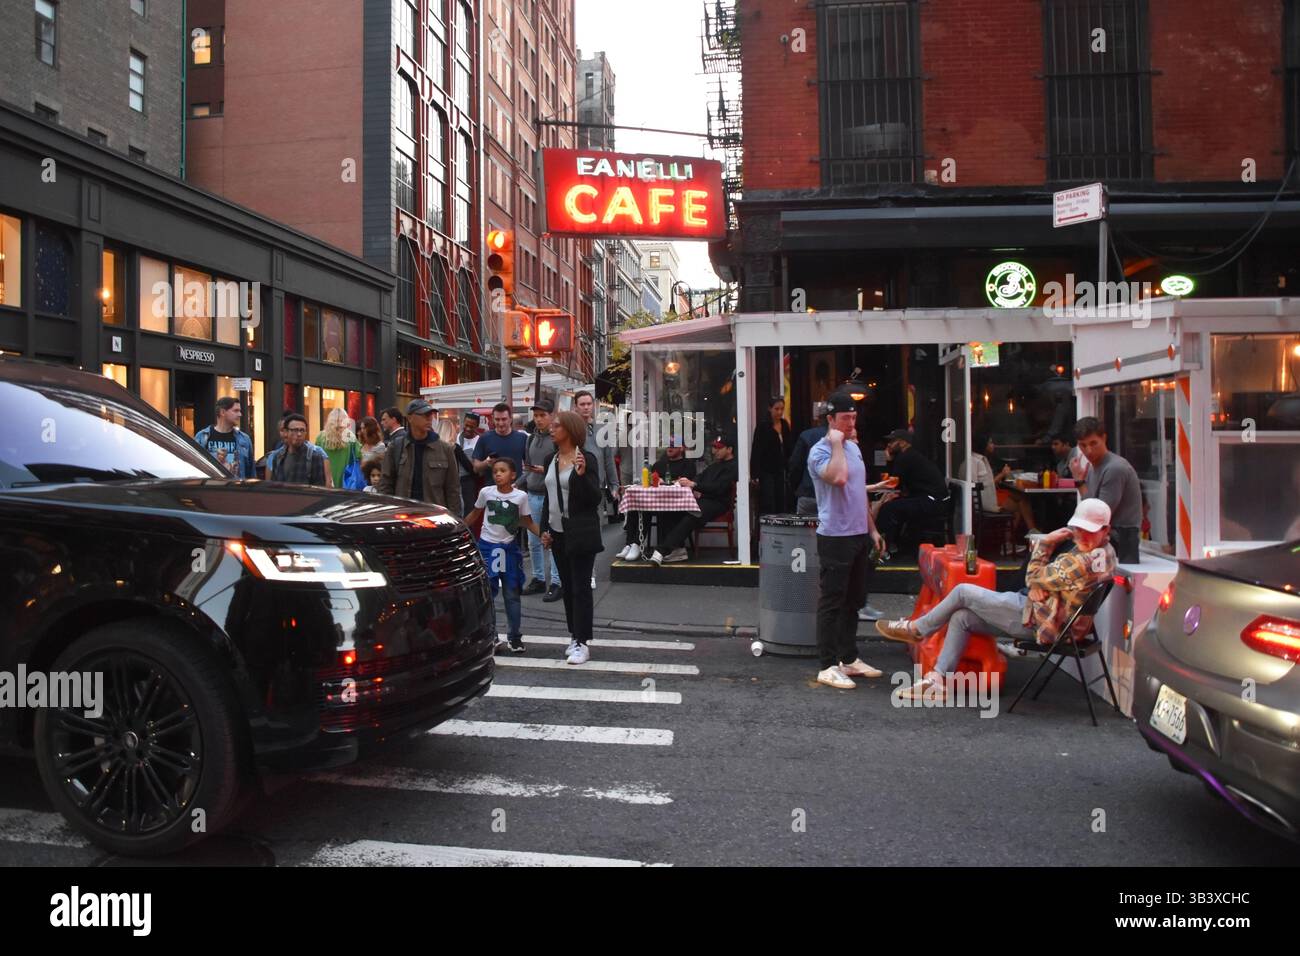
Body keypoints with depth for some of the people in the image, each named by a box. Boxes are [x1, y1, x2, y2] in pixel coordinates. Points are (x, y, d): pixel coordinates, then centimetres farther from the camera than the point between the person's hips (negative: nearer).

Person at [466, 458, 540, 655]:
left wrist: (542, 535, -15)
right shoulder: (486, 492, -4)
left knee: (512, 595, 7)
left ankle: (514, 638, 16)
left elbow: (528, 521, 1)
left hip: (509, 547, 0)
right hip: (487, 546, 0)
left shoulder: (521, 496, -6)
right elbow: (475, 514, 9)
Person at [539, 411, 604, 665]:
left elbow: (595, 498, -14)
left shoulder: (586, 459, -10)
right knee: (567, 586, 12)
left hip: (580, 533, -7)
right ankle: (574, 636, 21)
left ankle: (582, 643, 0)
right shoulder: (551, 460, 10)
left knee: (580, 588, -3)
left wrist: (582, 474, -29)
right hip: (558, 532, 7)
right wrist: (545, 529, 11)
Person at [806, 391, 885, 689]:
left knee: (853, 601, 16)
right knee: (832, 603, -4)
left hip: (859, 535, 9)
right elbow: (838, 478, -33)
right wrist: (837, 443, -20)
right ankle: (828, 666, 1)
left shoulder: (854, 448, 14)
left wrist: (871, 529, 19)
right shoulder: (820, 452, -12)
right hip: (835, 537, -9)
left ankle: (849, 658, 27)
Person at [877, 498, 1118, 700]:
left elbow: (1035, 579, -17)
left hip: (1036, 623, -10)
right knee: (961, 618, 8)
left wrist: (1045, 542, -9)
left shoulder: (1081, 562, -27)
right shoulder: (1104, 551, 6)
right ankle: (938, 680, 7)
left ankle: (917, 629, 16)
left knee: (963, 592, -4)